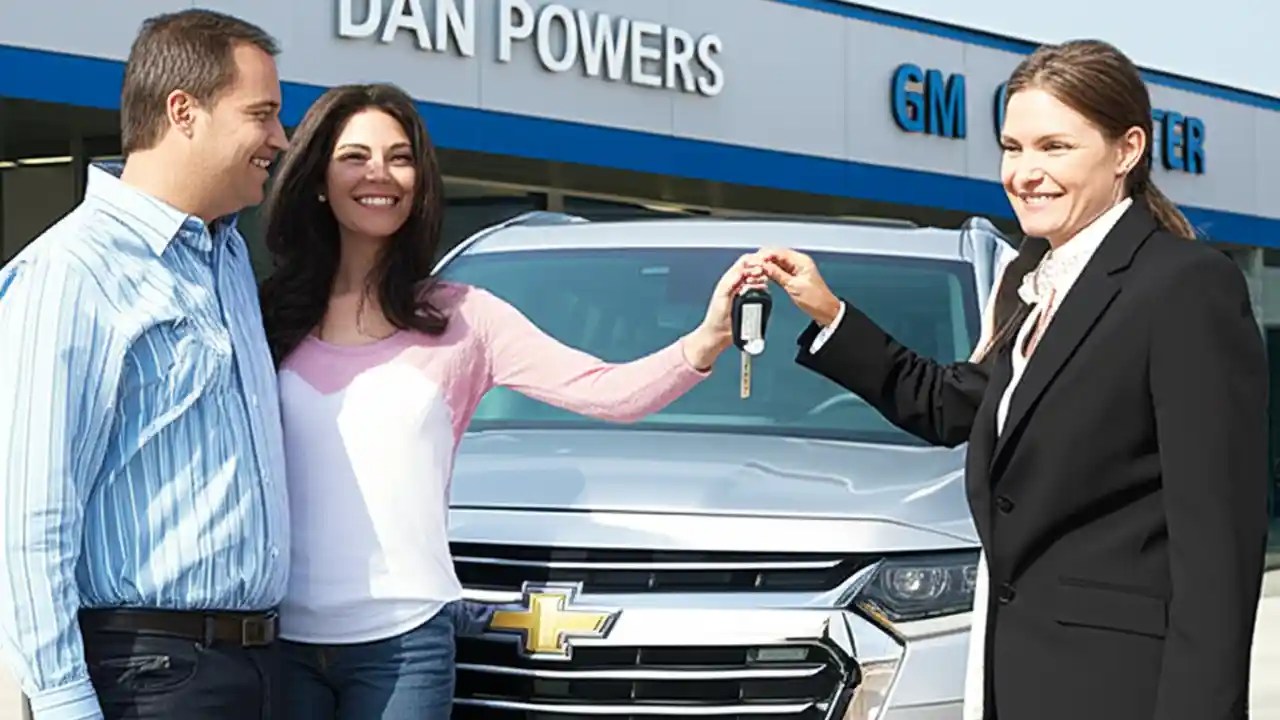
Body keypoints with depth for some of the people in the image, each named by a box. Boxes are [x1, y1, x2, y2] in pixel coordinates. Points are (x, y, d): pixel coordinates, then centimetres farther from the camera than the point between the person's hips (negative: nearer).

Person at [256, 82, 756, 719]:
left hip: (402, 642, -1)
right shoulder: (272, 317, 5)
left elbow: (609, 392, -6)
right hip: (280, 636, 1)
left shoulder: (459, 318, 2)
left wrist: (707, 341, -22)